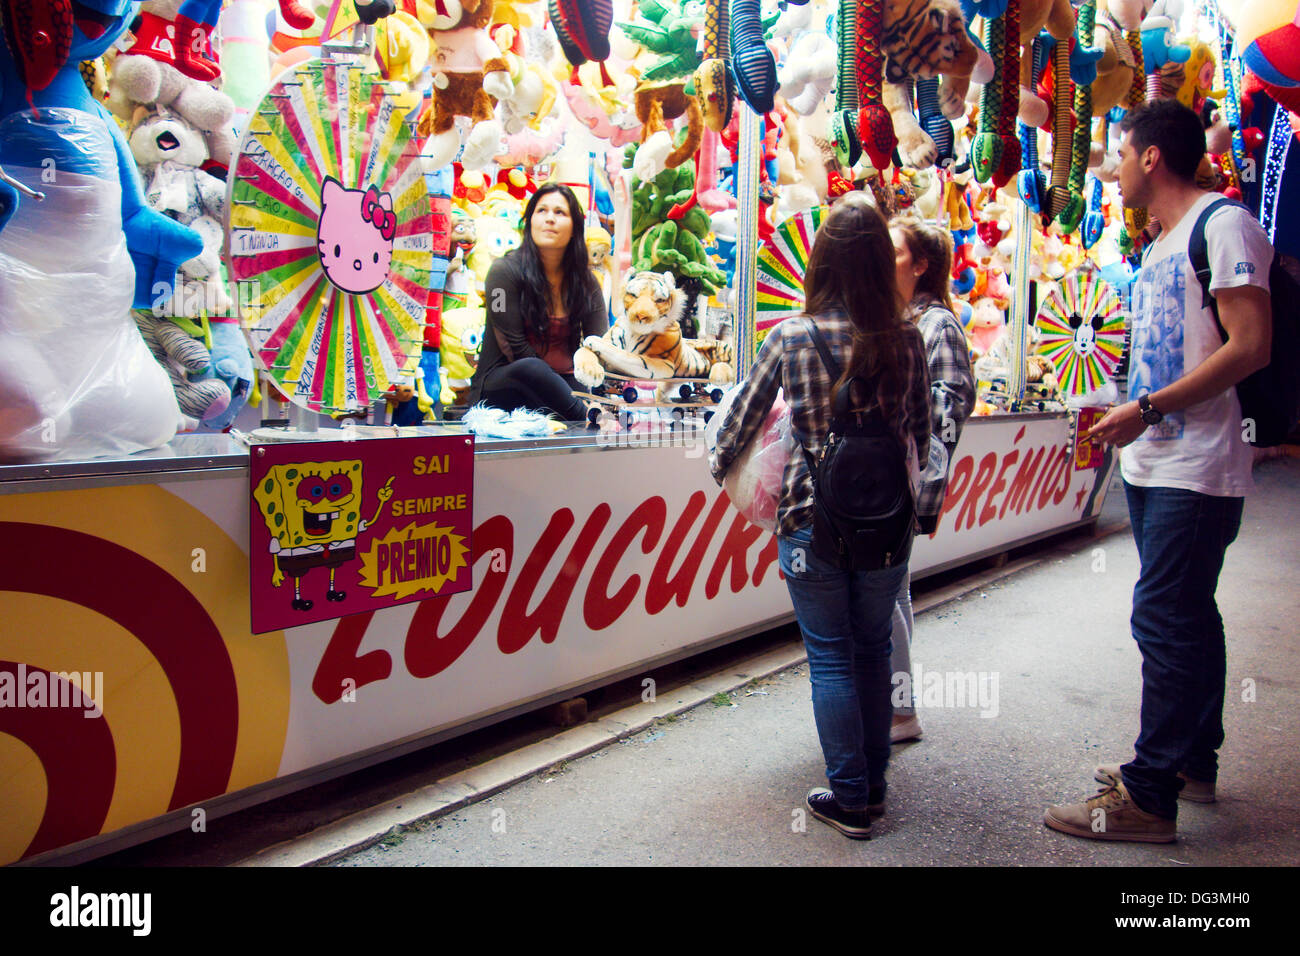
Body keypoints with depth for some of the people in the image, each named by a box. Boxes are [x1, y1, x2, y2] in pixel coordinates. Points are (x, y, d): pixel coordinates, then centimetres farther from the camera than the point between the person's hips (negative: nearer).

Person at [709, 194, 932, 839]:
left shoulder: (789, 337, -8)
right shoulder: (907, 340, -2)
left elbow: (743, 418, 2)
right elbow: (920, 435, 9)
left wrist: (719, 464, 22)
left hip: (812, 519, -3)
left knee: (831, 657, 8)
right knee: (873, 651, 17)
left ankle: (850, 798, 17)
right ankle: (873, 785, 30)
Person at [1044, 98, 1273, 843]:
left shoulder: (1224, 226, -11)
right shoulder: (1163, 247, 18)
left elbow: (1251, 346, -19)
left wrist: (1147, 408, -20)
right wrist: (1126, 419, 11)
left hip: (1196, 471, -10)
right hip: (1157, 466, 10)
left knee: (1166, 621, -8)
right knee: (1186, 617, 17)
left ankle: (1149, 797, 0)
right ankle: (1193, 762, 30)